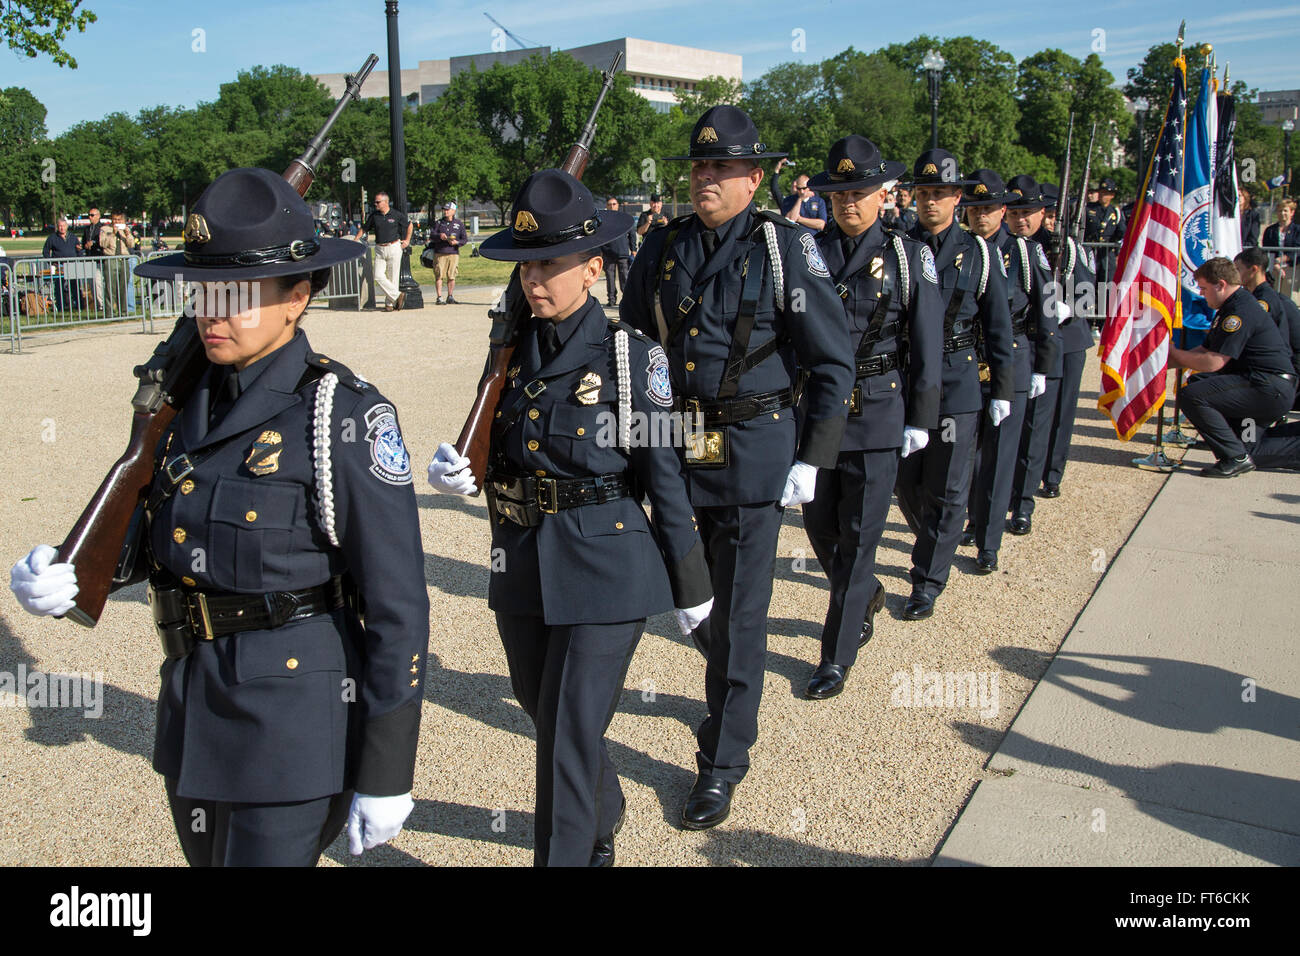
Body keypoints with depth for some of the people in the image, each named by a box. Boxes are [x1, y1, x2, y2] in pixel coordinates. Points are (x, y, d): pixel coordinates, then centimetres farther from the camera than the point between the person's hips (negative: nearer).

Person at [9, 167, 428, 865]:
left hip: (293, 721, -7)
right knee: (210, 857, 23)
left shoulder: (343, 416, -17)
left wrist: (385, 774, -13)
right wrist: (58, 580, -7)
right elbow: (150, 536, 15)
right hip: (192, 716, 7)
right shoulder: (184, 402, 4)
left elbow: (397, 608, -16)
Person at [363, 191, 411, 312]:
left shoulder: (397, 214, -3)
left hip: (394, 248, -3)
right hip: (379, 249, 3)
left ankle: (390, 303, 8)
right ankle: (398, 295, -2)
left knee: (392, 277, -1)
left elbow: (410, 225, 12)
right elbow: (364, 229, 13)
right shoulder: (374, 215, 4)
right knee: (378, 276, -10)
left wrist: (407, 240, 7)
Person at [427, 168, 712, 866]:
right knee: (544, 711, 23)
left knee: (569, 736, -2)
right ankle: (603, 816, 52)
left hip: (604, 571, -6)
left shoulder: (631, 357, -10)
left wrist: (689, 585, -2)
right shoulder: (512, 350, 4)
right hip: (521, 566, 6)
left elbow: (663, 475, -7)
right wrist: (456, 470, -10)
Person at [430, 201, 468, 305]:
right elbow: (433, 236, 2)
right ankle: (439, 298, -6)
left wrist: (456, 242, -13)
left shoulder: (459, 224, 12)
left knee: (452, 276, 0)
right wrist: (440, 236, -20)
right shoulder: (438, 223, 13)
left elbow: (465, 238, 7)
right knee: (439, 276, -7)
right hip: (440, 253, 0)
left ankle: (450, 297, 11)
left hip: (453, 253, 1)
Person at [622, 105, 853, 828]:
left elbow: (834, 363, -4)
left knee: (738, 613, 1)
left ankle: (723, 764, 16)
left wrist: (813, 460, -8)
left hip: (753, 450, -4)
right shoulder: (663, 247, 6)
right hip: (675, 444, 5)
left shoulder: (786, 247, -6)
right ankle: (732, 702, 46)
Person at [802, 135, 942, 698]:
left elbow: (927, 347, 1)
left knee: (857, 536, 2)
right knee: (820, 527, 12)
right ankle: (866, 598, 42)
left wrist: (920, 419, -2)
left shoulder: (908, 257, -1)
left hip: (876, 416, -3)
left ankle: (836, 656, 14)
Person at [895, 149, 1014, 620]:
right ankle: (936, 545, 37)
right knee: (906, 483, 10)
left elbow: (998, 327, 6)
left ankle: (927, 584, 11)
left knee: (945, 490, 1)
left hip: (957, 383, -1)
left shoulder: (979, 252, 3)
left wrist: (1002, 390, 2)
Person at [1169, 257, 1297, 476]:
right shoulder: (1228, 309, 17)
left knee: (1192, 395, -21)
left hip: (1271, 391, -11)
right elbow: (1204, 351, 17)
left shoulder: (1242, 311, -17)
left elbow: (1213, 363, -21)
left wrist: (1174, 353, -8)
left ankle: (1236, 458, -14)